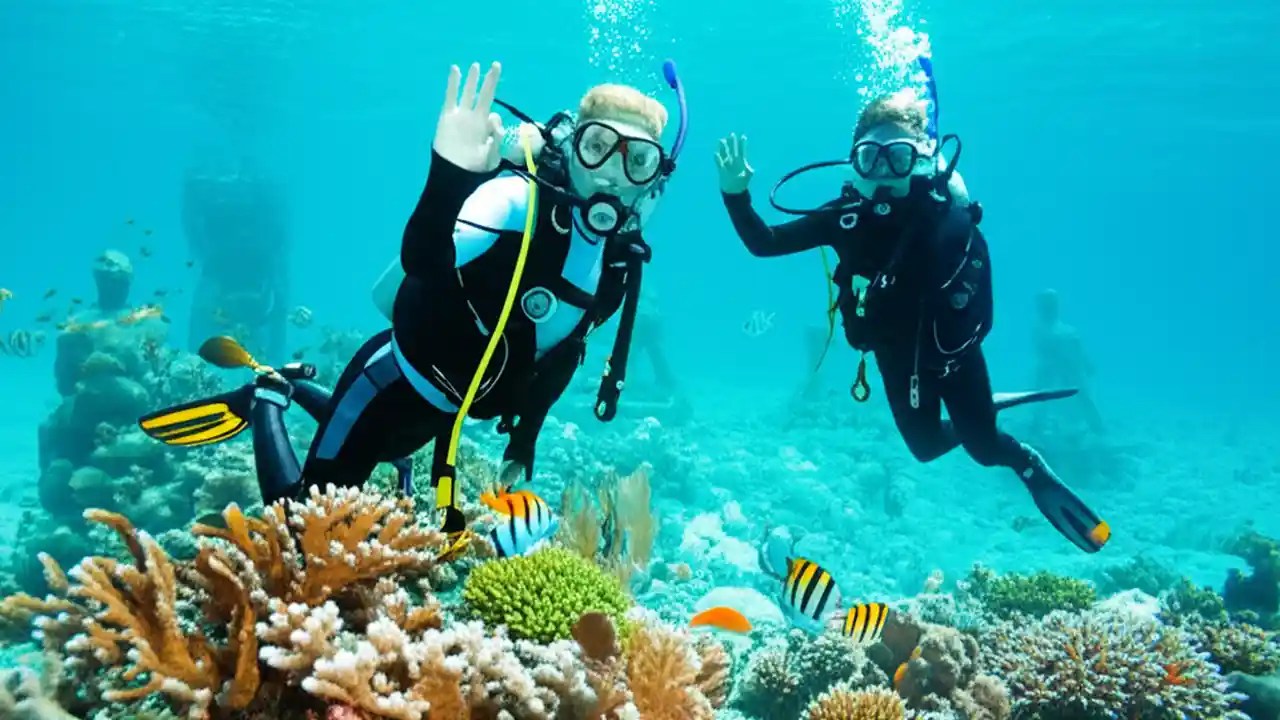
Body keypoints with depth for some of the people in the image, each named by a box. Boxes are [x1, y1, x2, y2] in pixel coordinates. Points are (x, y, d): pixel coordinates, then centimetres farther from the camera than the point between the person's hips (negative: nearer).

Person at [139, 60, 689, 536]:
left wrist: (523, 441, 12)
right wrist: (449, 175, -63)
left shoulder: (620, 260, -3)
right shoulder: (519, 200, -26)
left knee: (372, 453, 31)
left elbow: (559, 354, 10)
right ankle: (268, 398, 21)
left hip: (442, 403, 7)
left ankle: (292, 385, 48)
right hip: (396, 376, -7)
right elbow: (423, 261, -45)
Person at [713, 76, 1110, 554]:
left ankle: (1031, 466, 36)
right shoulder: (846, 215, -17)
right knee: (926, 446, 17)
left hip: (951, 350, -4)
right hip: (896, 356, 4)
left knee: (984, 446, 1)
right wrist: (736, 194, -29)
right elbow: (764, 244, -16)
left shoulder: (946, 214, -26)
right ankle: (983, 409, 47)